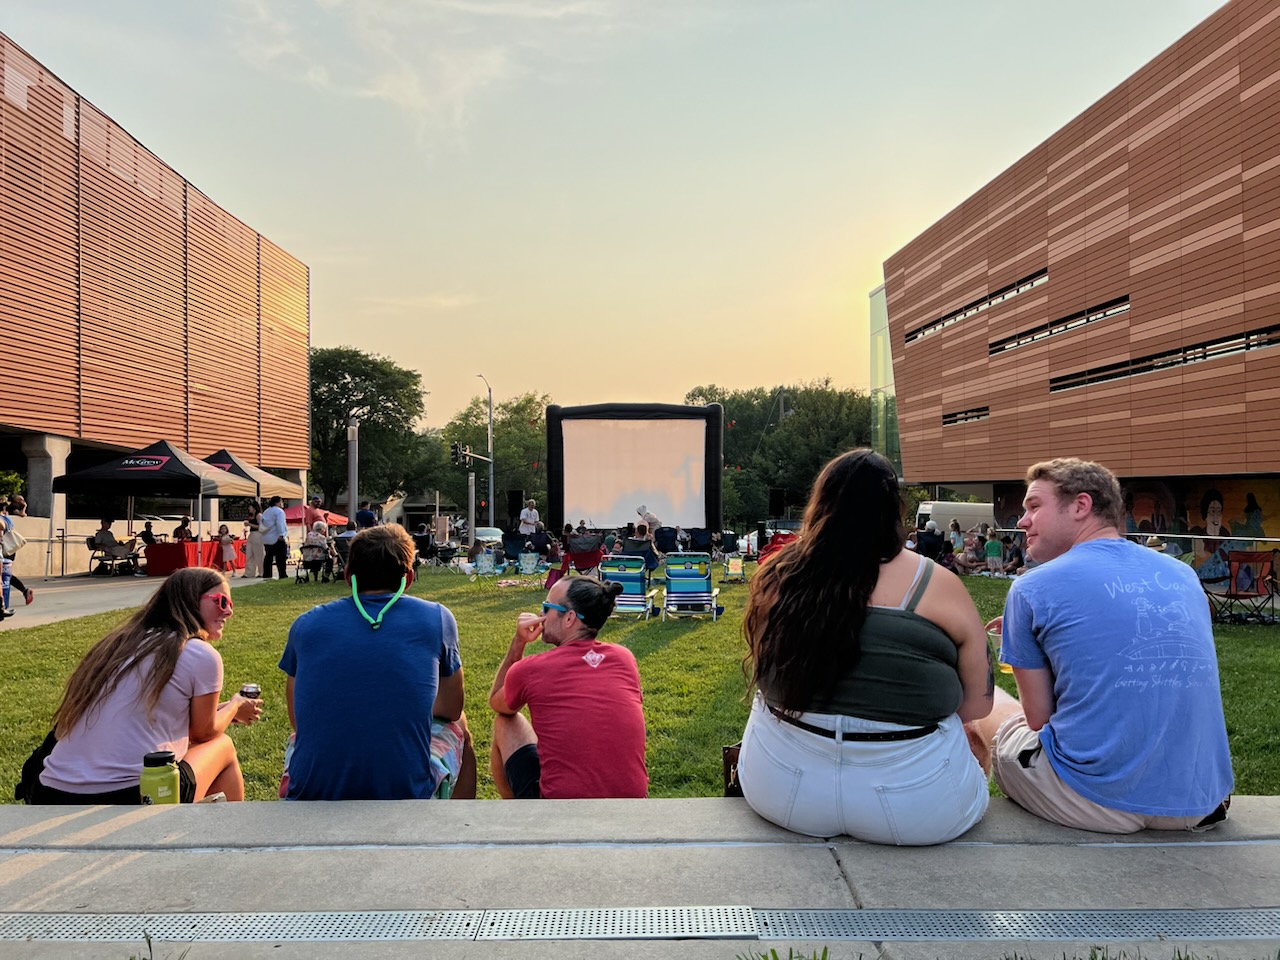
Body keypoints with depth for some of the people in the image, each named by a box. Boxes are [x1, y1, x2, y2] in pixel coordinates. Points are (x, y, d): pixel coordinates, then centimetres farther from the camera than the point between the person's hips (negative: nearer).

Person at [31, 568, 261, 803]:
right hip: (132, 799, -7)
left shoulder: (120, 642, 14)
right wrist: (235, 707, 29)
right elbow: (203, 732, 9)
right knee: (223, 746, 19)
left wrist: (224, 712, 34)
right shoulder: (202, 656, -6)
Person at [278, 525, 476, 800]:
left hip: (311, 794, 3)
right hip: (403, 791, -2)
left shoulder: (306, 625, 4)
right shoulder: (436, 619, -2)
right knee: (458, 729, 29)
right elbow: (451, 711, 12)